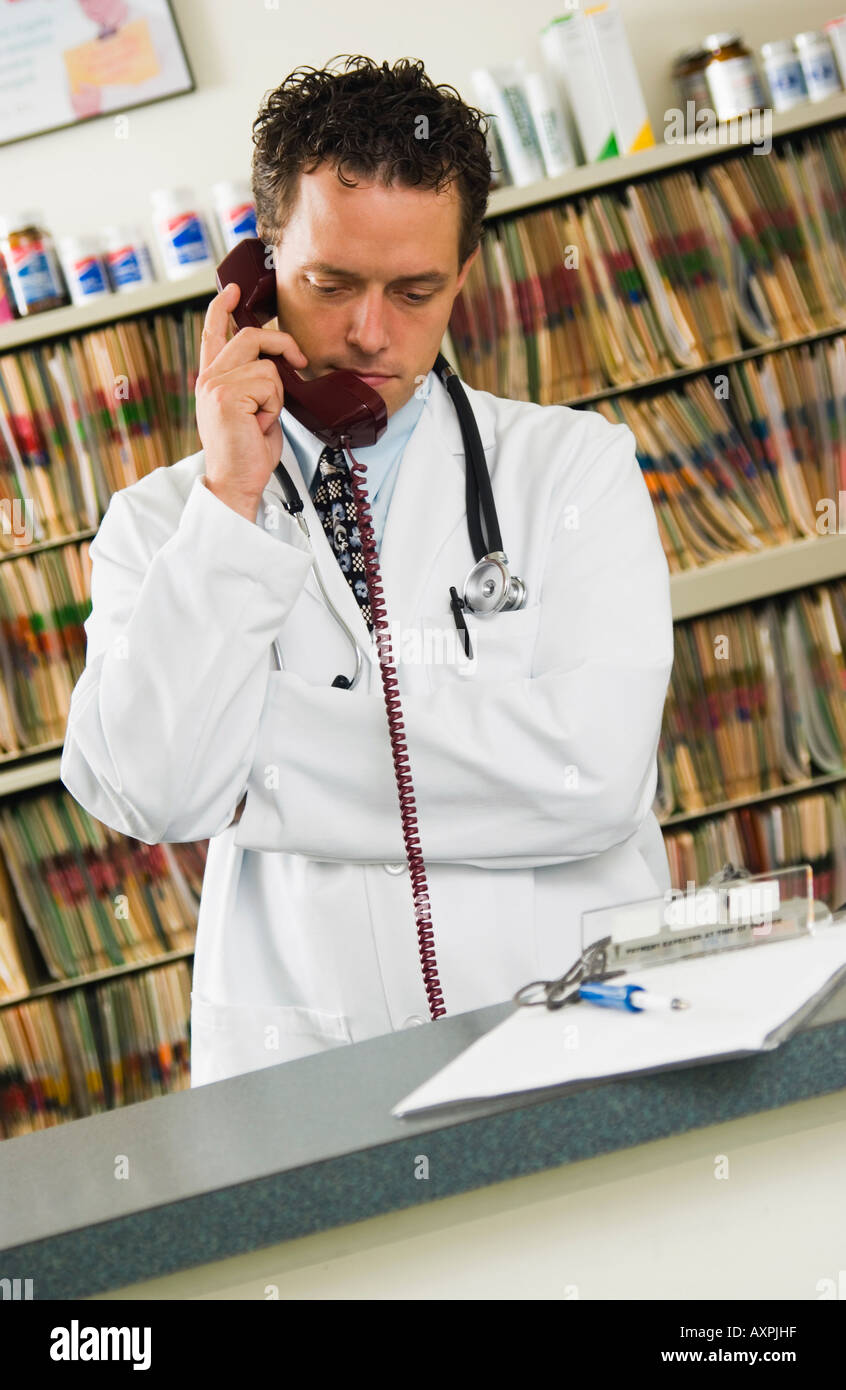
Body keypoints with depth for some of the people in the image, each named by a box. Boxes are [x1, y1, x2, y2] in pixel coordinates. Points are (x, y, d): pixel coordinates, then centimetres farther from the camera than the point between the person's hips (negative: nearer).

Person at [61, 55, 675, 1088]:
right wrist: (231, 498, -4)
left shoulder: (574, 466, 8)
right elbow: (150, 794, -5)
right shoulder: (157, 524, 11)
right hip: (301, 1073, 0)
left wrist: (259, 743, -4)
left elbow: (595, 771, -7)